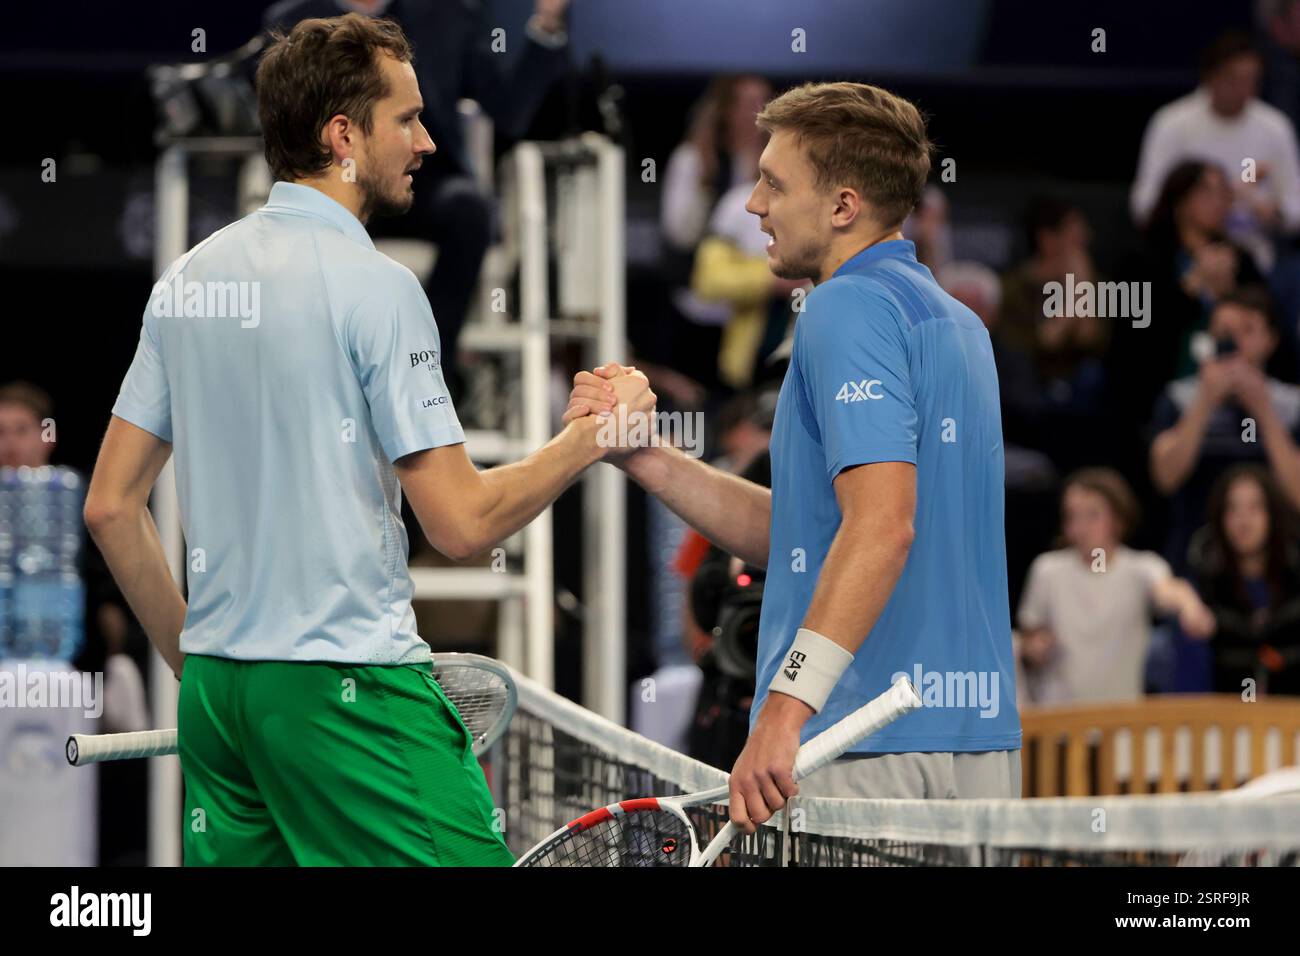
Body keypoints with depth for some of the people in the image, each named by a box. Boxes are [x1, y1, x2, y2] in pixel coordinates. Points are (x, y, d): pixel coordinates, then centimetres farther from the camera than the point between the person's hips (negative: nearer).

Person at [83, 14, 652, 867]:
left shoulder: (187, 278, 10)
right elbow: (462, 524, -14)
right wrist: (591, 436, 0)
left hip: (216, 692, 8)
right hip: (347, 686, -8)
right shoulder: (373, 286, -11)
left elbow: (110, 507, 12)